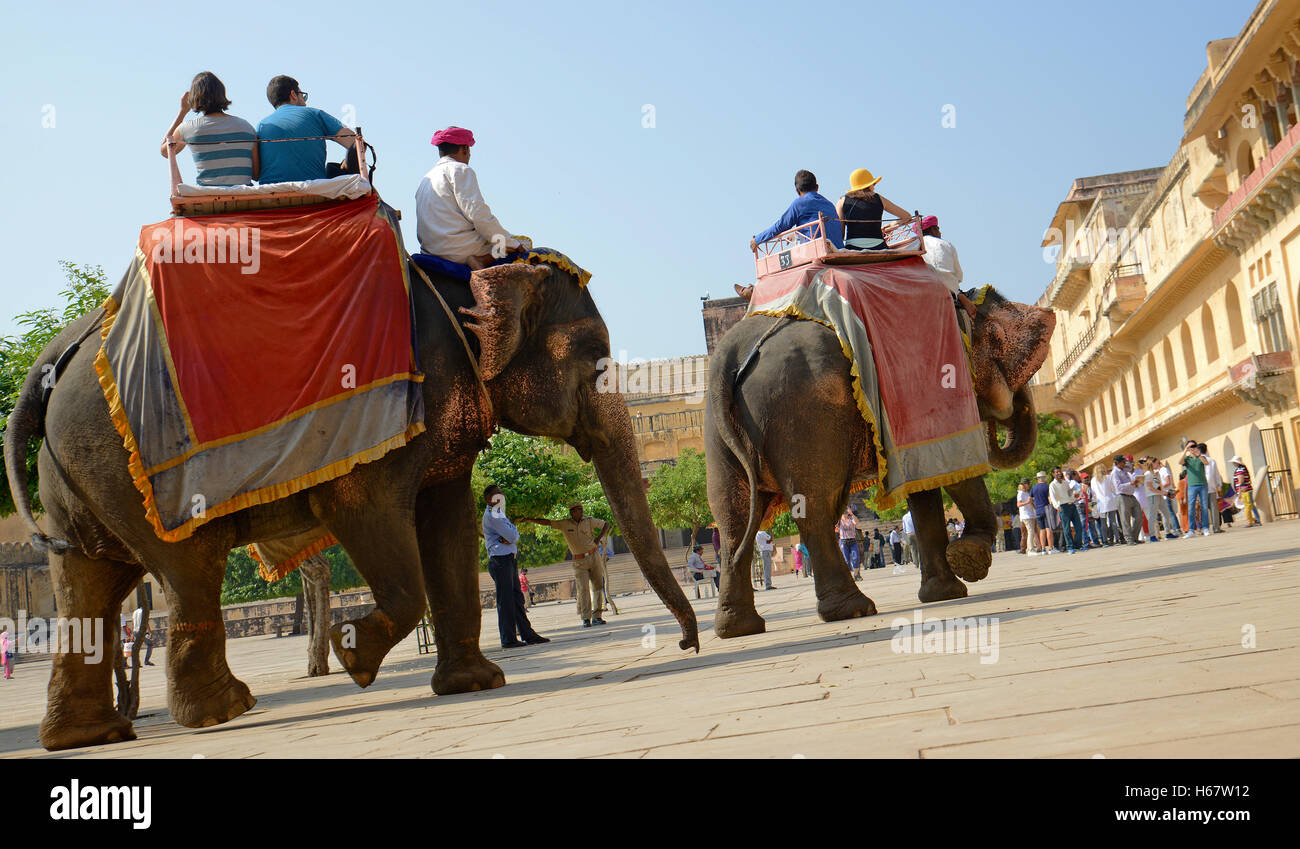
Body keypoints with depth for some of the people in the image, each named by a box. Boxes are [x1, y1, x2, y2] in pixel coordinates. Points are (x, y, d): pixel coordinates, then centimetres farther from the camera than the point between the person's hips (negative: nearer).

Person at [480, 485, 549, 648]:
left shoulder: (499, 514, 22)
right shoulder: (491, 515, -10)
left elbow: (515, 536, 11)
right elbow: (512, 535, -17)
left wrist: (508, 538, -9)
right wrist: (513, 528, 4)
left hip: (510, 559, 10)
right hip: (500, 560, -10)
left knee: (517, 598, 11)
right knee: (505, 600, -7)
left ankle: (527, 634, 16)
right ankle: (508, 639, -4)